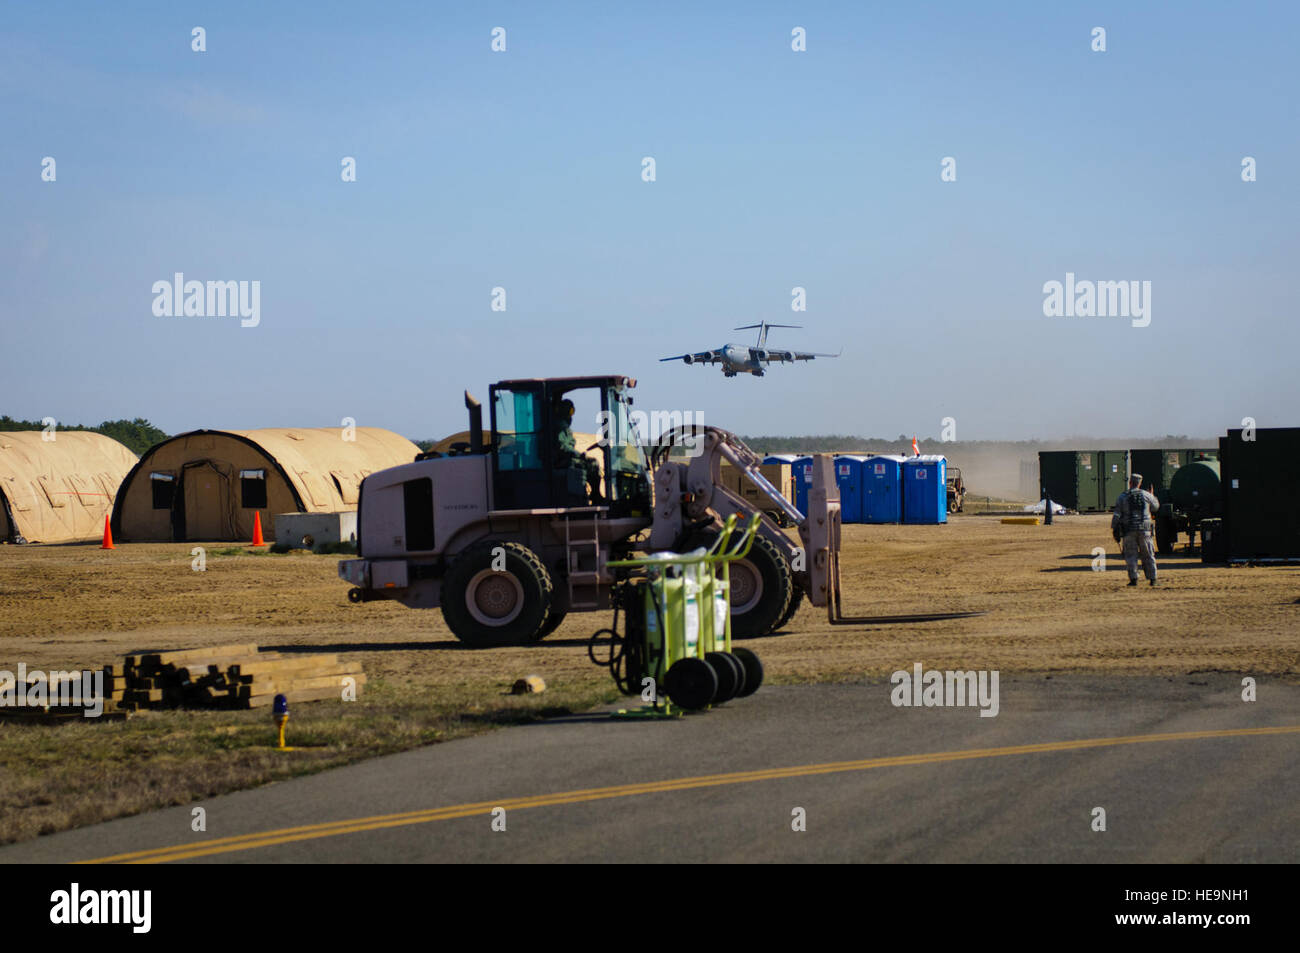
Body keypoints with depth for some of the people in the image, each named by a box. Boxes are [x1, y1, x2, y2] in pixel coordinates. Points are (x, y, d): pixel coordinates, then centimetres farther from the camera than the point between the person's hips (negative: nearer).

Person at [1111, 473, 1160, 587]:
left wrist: (1113, 528, 2)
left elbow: (1116, 514, -5)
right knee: (1148, 556, 9)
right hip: (1144, 529, 1)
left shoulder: (1122, 496, -2)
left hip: (1128, 530, -1)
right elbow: (1156, 506, 19)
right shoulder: (1145, 495, 2)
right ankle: (1152, 579, 8)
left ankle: (1133, 579, -6)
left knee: (1131, 555, 4)